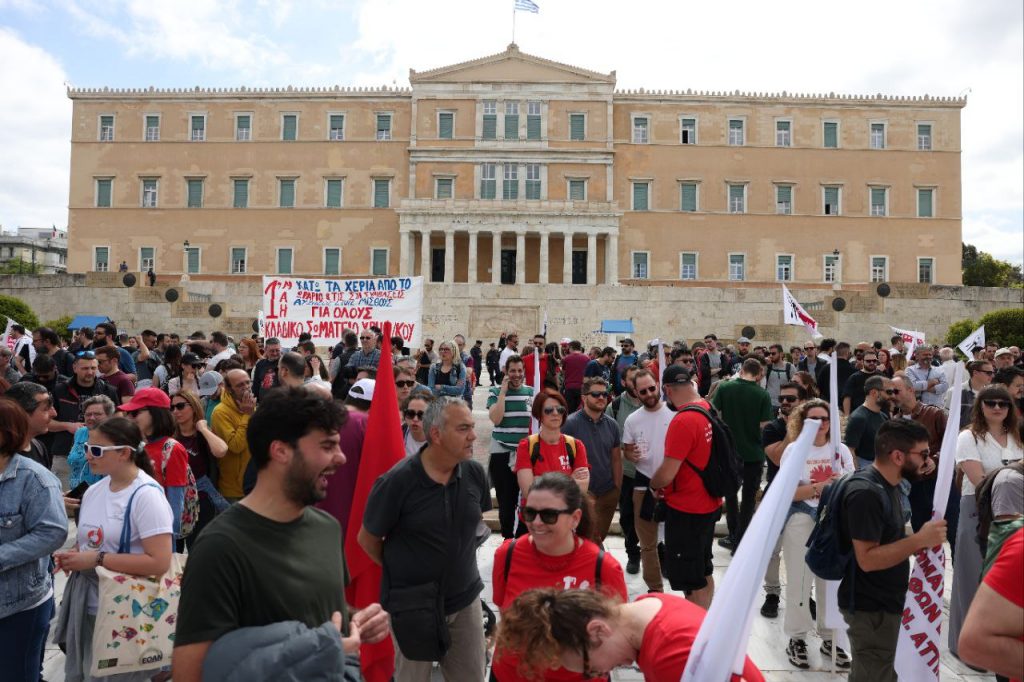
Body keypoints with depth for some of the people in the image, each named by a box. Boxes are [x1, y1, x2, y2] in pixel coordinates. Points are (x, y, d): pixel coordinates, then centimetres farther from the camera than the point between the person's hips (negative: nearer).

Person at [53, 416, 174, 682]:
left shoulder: (146, 495, -19)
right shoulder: (94, 491, 4)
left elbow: (159, 562, -25)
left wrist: (98, 560, -21)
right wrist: (73, 556, -4)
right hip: (86, 604, 7)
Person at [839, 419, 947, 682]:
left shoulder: (888, 484, 6)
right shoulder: (866, 493, -26)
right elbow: (867, 559, -29)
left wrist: (921, 541, 0)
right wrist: (919, 540, -27)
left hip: (884, 600, 10)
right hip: (870, 606, -10)